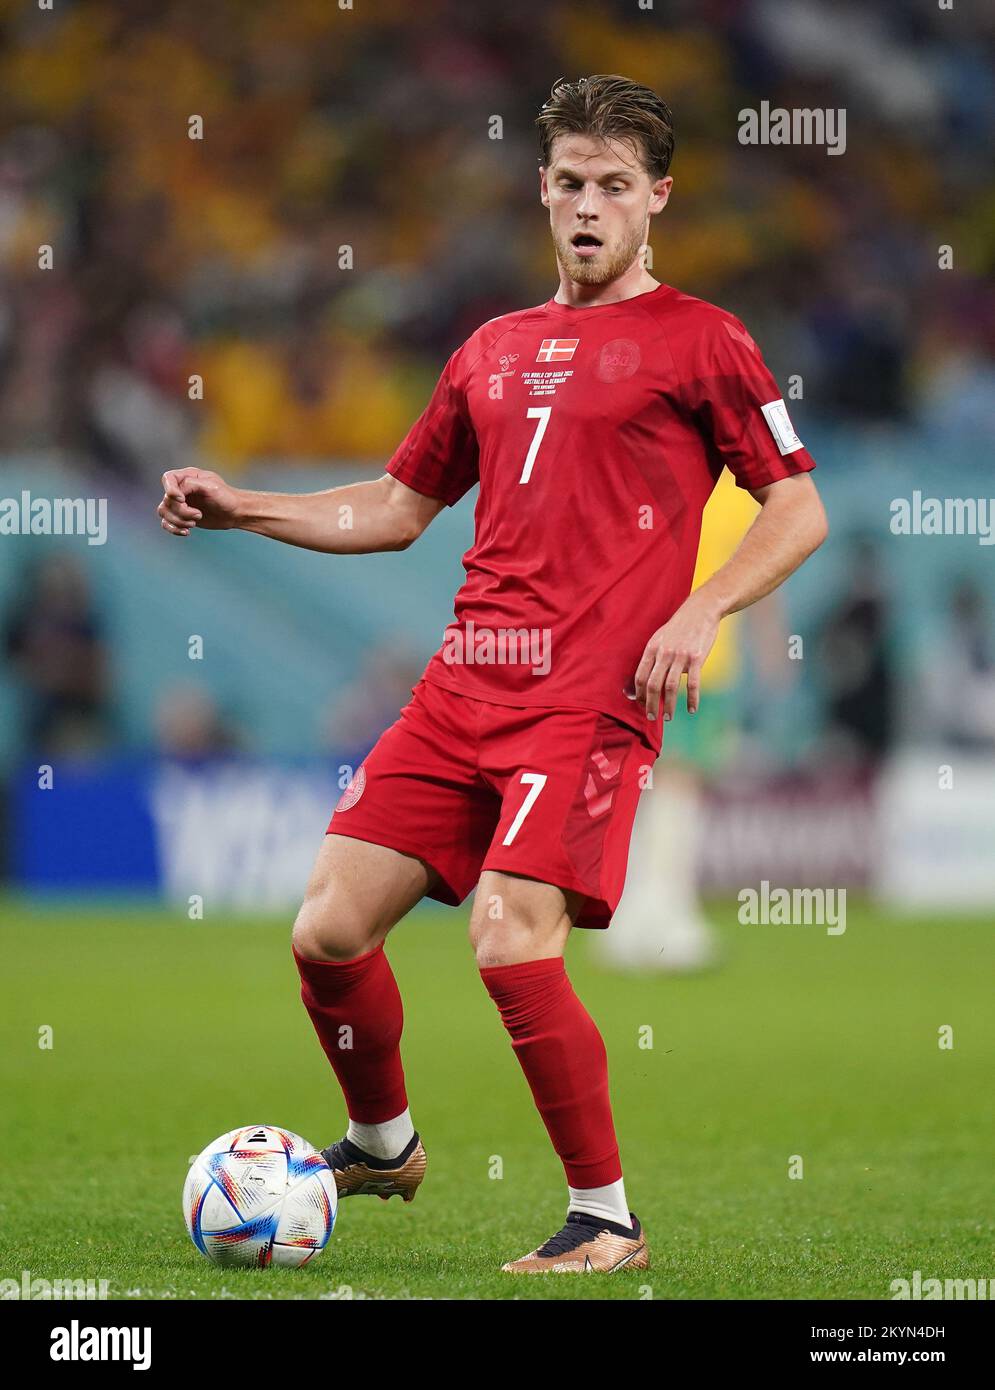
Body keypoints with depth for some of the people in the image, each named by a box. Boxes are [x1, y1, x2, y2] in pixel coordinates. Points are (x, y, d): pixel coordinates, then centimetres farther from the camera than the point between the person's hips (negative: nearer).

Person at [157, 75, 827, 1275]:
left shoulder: (699, 343, 2)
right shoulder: (494, 351, 20)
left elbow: (799, 509, -1)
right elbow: (395, 508, 27)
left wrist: (699, 611, -15)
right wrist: (242, 509, 16)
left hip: (589, 700, -6)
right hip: (463, 684, 6)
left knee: (511, 941, -21)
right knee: (329, 928, 0)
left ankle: (605, 1219, -5)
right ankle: (383, 1144, 27)